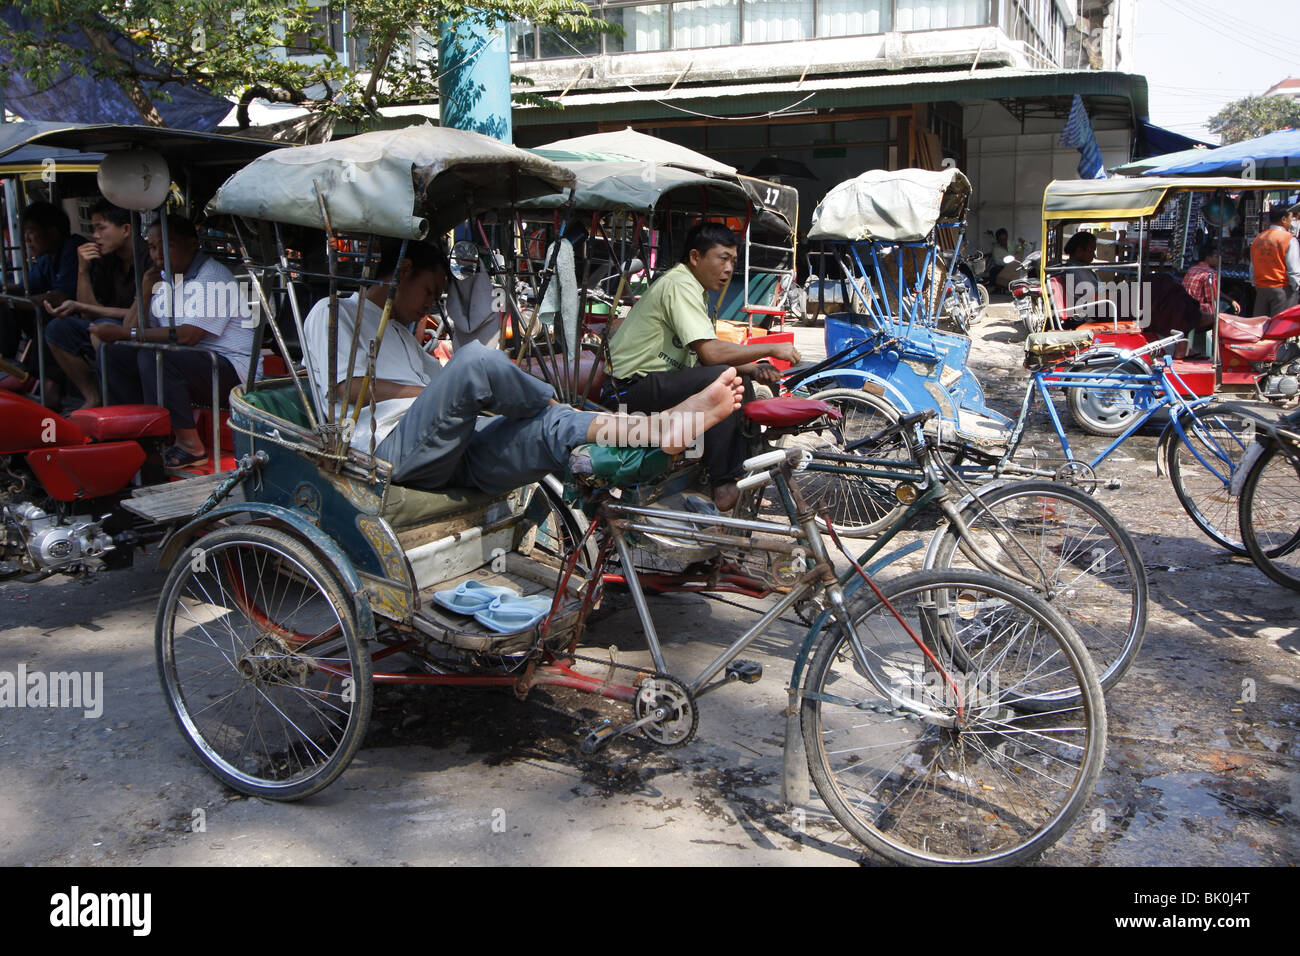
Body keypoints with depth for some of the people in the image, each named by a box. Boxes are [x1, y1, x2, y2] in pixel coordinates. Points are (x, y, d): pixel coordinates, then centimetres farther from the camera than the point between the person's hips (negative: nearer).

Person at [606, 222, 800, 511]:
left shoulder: (695, 287, 15)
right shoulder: (680, 285, -17)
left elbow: (705, 354, 12)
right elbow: (710, 352, -28)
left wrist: (752, 369, -4)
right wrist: (771, 349, -18)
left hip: (661, 379, 11)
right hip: (635, 387, -11)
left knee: (742, 382, 8)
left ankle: (742, 475, 9)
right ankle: (722, 486, -21)